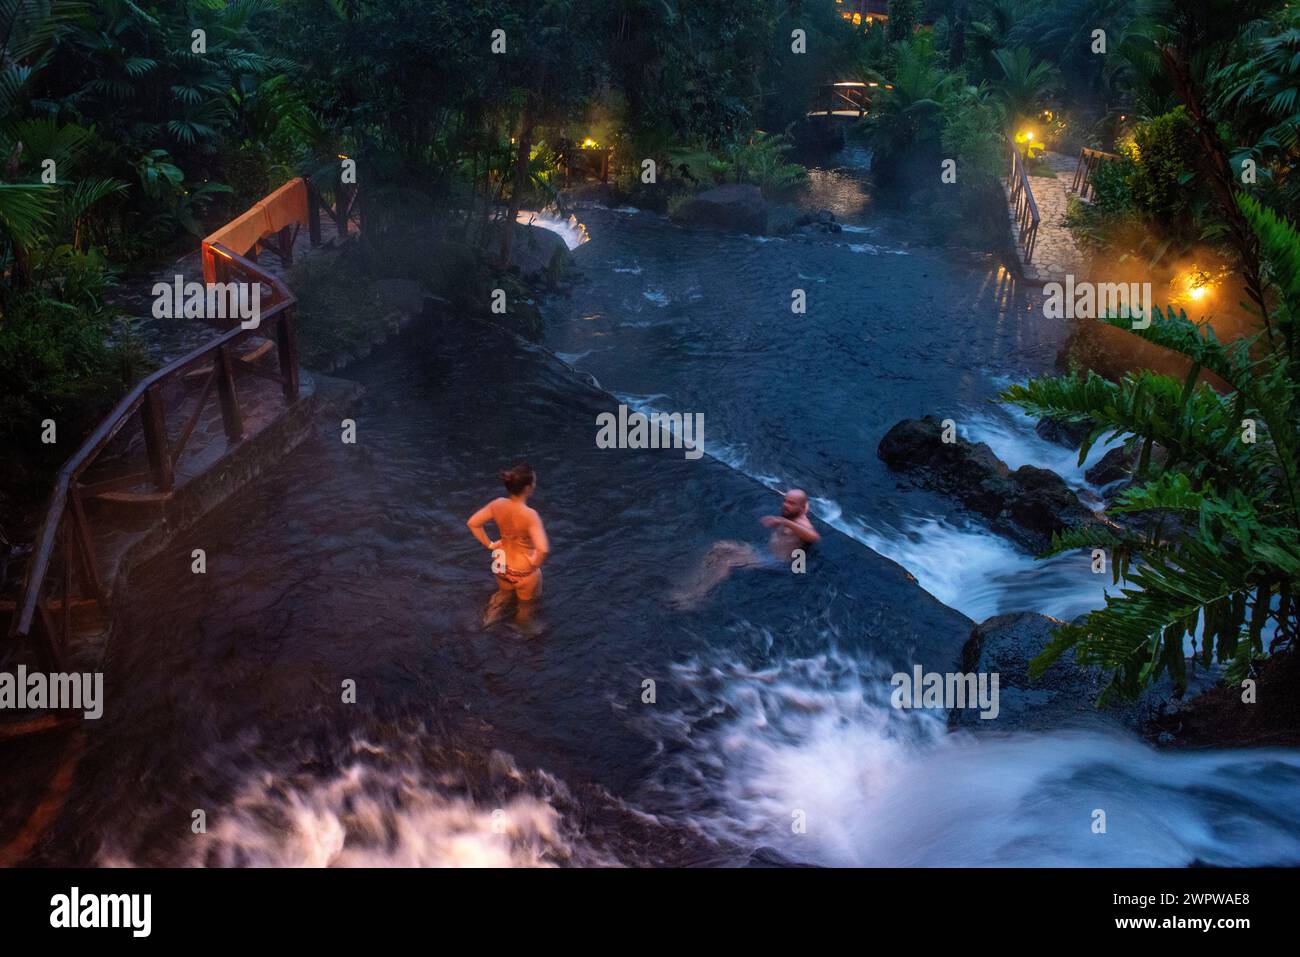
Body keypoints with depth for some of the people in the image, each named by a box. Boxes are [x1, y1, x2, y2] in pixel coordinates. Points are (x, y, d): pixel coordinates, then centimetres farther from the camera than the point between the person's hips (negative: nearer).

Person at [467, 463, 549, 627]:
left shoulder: (498, 504, -18)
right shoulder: (530, 515, -34)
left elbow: (472, 523, -5)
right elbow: (542, 549, -42)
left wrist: (489, 544, 4)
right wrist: (535, 563, -21)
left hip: (502, 564, 5)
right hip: (524, 570, -5)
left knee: (506, 592, 36)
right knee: (525, 605, 25)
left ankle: (497, 603, 17)